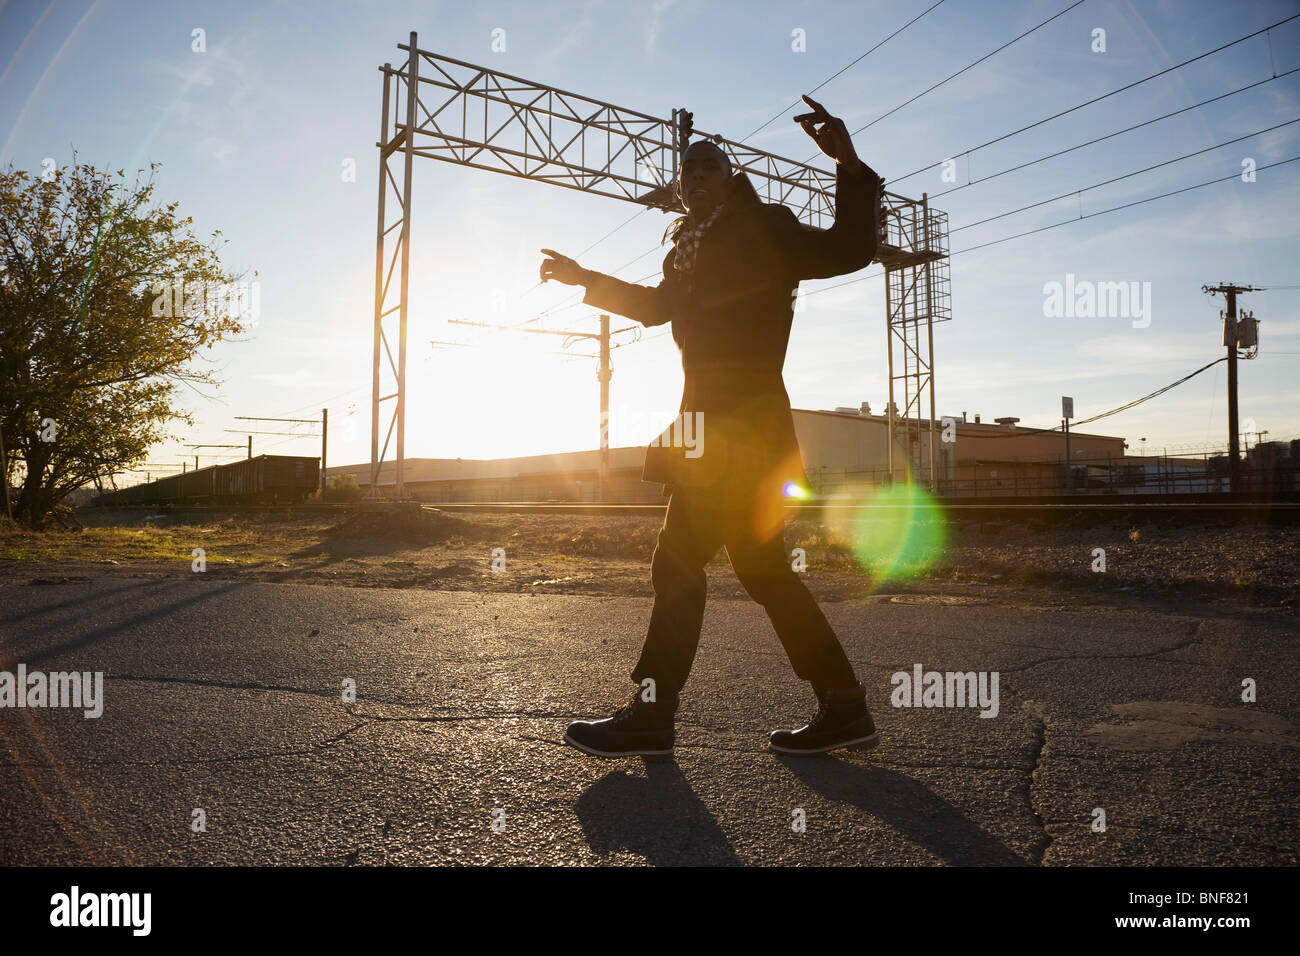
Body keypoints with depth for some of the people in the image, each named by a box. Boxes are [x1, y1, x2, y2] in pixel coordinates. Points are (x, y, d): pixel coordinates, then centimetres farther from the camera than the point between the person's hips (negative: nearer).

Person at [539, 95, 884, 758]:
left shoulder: (762, 230, 0)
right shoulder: (696, 246, 23)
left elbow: (849, 250, -11)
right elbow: (655, 305, 37)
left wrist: (849, 163, -23)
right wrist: (584, 278, 40)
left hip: (739, 423, -9)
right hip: (712, 421, 9)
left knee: (679, 560, -9)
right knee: (762, 567, 8)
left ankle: (651, 714, -1)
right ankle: (843, 709, 14)